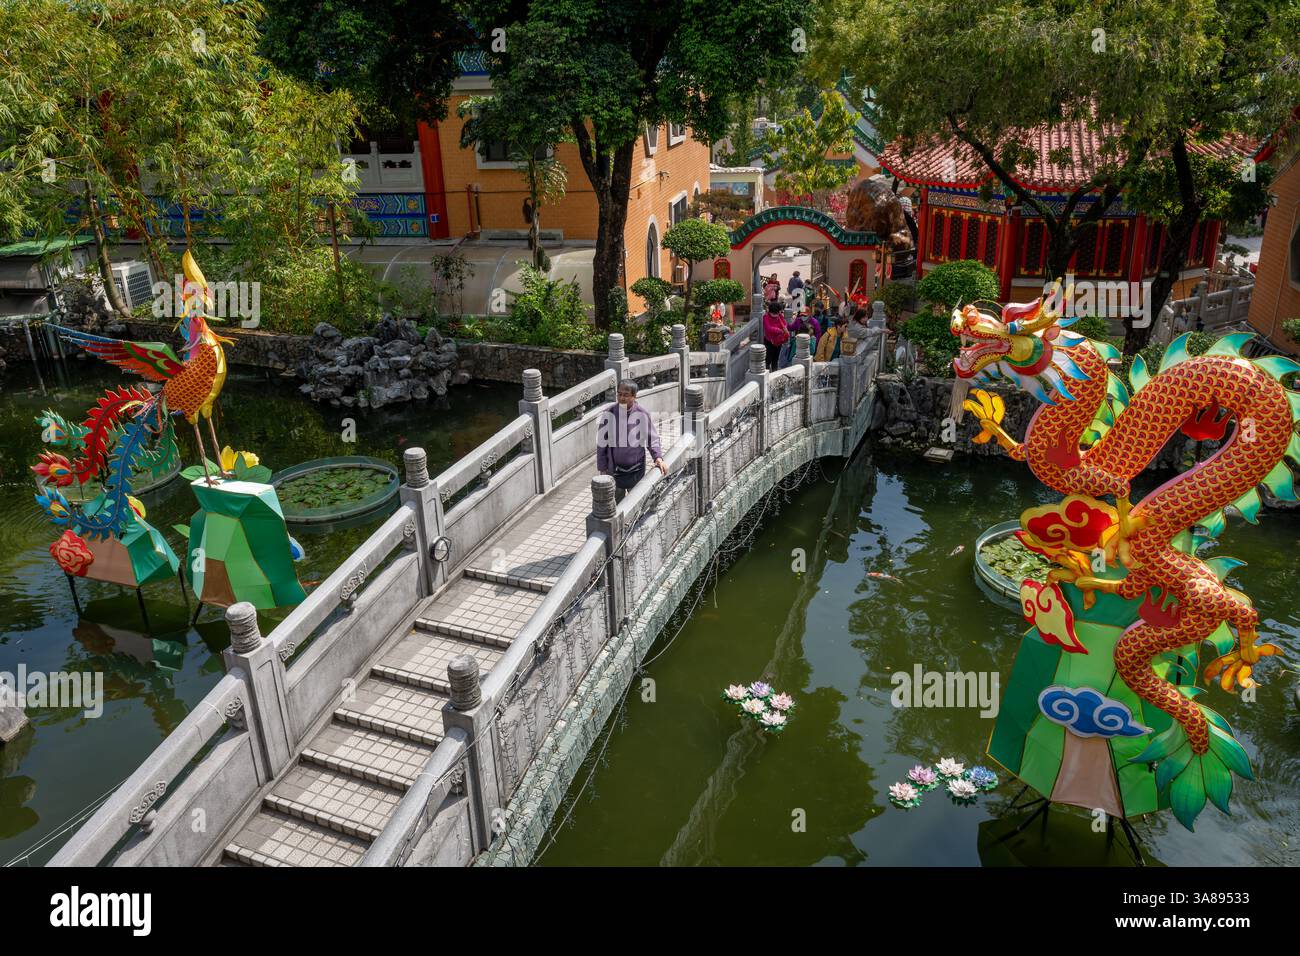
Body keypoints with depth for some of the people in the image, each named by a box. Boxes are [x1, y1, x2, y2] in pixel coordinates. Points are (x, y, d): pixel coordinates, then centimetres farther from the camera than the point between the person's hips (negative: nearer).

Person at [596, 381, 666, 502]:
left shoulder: (642, 414, -11)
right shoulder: (609, 414, -12)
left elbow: (652, 439, 0)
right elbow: (601, 443, -4)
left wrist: (658, 457, -16)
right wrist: (602, 468, -2)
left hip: (636, 470, 0)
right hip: (614, 469, 0)